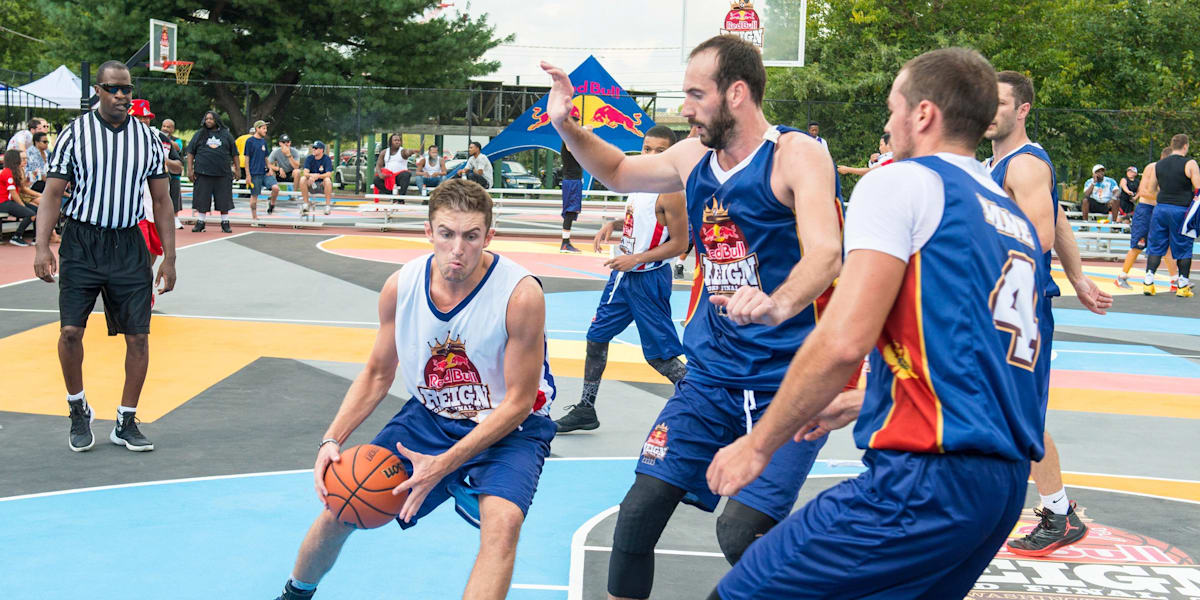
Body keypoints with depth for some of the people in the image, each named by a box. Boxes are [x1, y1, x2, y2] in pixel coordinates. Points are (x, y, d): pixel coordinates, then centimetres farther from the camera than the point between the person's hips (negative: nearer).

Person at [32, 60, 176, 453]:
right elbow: (53, 195, -2)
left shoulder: (147, 138, 5)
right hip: (81, 244, -2)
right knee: (71, 331, -10)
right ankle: (78, 411, 14)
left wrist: (169, 258, 4)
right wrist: (42, 247, -14)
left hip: (128, 246, 2)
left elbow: (161, 200, 9)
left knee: (138, 336, 0)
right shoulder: (74, 133, -2)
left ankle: (126, 423, 14)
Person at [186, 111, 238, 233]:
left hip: (223, 173, 0)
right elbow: (191, 152, 8)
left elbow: (234, 153, 13)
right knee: (202, 198, 2)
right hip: (203, 172, 0)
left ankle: (225, 223, 11)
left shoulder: (226, 134, 10)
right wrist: (190, 169, 0)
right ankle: (200, 222, 11)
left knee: (224, 199, 2)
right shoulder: (199, 135, 9)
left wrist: (236, 169, 7)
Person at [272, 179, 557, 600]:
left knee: (502, 520, -33)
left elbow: (519, 402, -21)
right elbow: (377, 375, 3)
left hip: (508, 428, -4)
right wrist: (332, 440, -11)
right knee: (340, 510, 6)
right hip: (428, 417, 4)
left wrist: (444, 464, -27)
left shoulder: (521, 294, -26)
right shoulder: (400, 287, -12)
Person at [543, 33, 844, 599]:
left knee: (741, 531, -18)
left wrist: (780, 303, -50)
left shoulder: (797, 155, -14)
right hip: (711, 375, 6)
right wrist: (566, 126, 10)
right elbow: (618, 172, 26)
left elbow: (825, 251, -30)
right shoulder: (693, 156, 7)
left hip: (785, 381, -6)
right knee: (638, 514, 0)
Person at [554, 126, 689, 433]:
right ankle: (586, 410, 23)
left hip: (648, 279, -9)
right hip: (623, 274, 9)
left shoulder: (670, 193, -17)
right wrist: (613, 224, 5)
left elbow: (679, 244, -18)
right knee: (596, 337, 12)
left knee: (660, 356, -4)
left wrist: (636, 259, -21)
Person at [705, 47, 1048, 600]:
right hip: (1006, 483, 9)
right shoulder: (1018, 221, 21)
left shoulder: (900, 183, -4)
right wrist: (858, 403, 37)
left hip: (927, 473, -9)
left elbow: (843, 341, -16)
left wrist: (759, 444, -4)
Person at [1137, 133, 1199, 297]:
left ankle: (1148, 282, 2)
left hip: (1161, 208, 4)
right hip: (1181, 210, -4)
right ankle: (1183, 285, 7)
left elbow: (1150, 189, 16)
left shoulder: (1158, 165, 8)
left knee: (1156, 246, 9)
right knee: (1183, 248, 6)